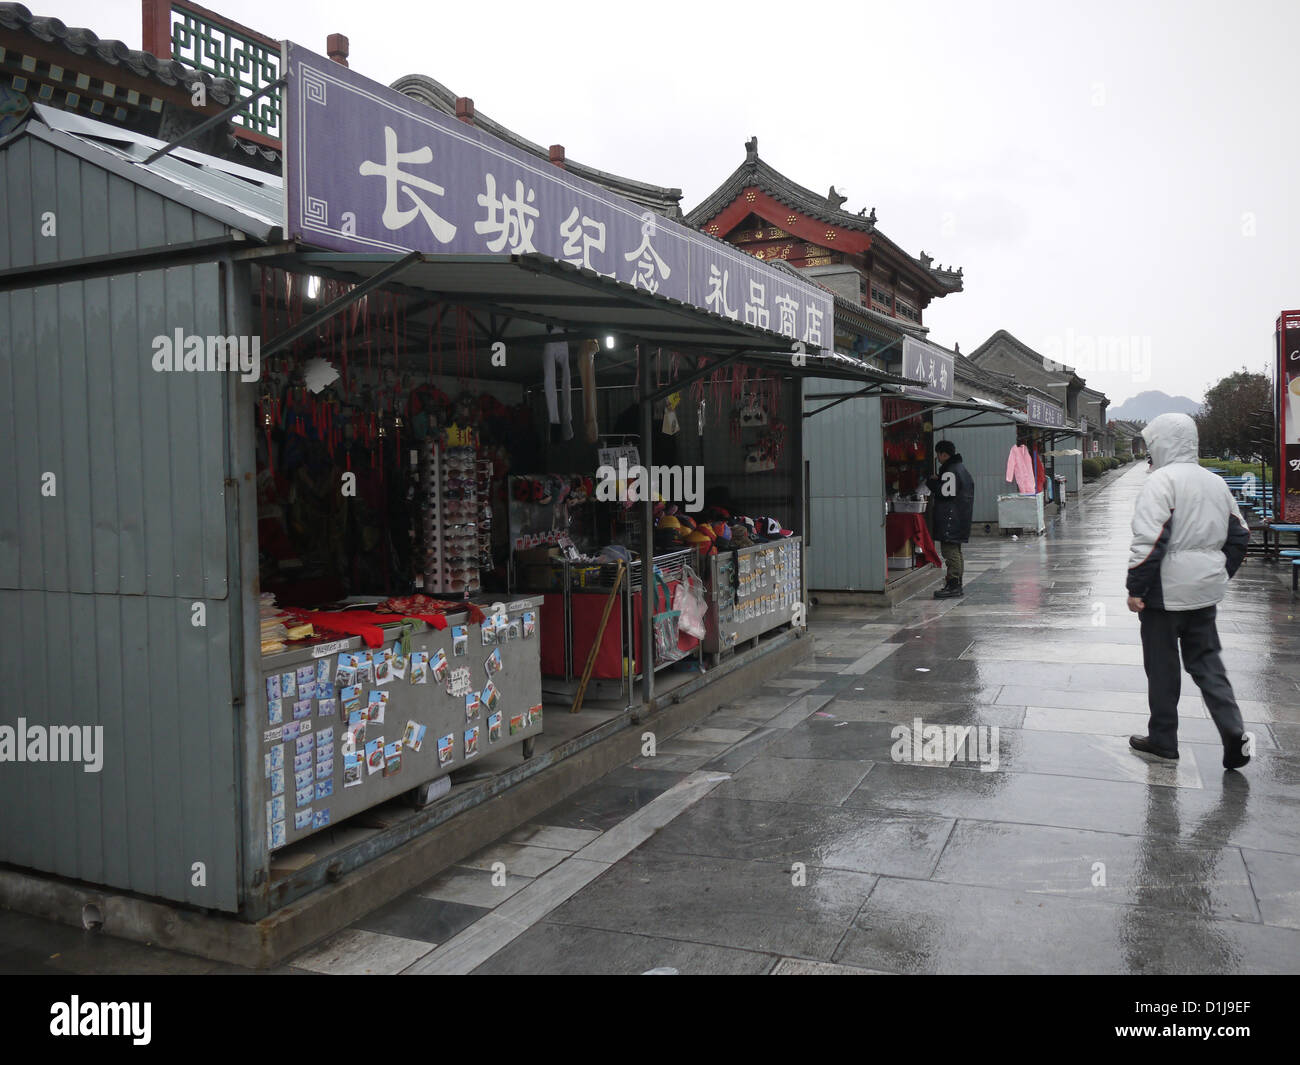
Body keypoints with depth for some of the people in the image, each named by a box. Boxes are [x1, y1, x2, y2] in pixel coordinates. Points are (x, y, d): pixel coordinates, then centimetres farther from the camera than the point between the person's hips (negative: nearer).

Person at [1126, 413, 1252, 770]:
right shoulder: (1216, 482, 11)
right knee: (1206, 660, 15)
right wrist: (1220, 575, 23)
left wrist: (1136, 587, -16)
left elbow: (1150, 539, -22)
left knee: (1162, 666, 6)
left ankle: (1163, 739, 17)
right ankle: (1233, 731, 3)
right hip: (1205, 591, 7)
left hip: (1166, 592, -7)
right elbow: (1239, 534, 17)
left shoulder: (1161, 480, -14)